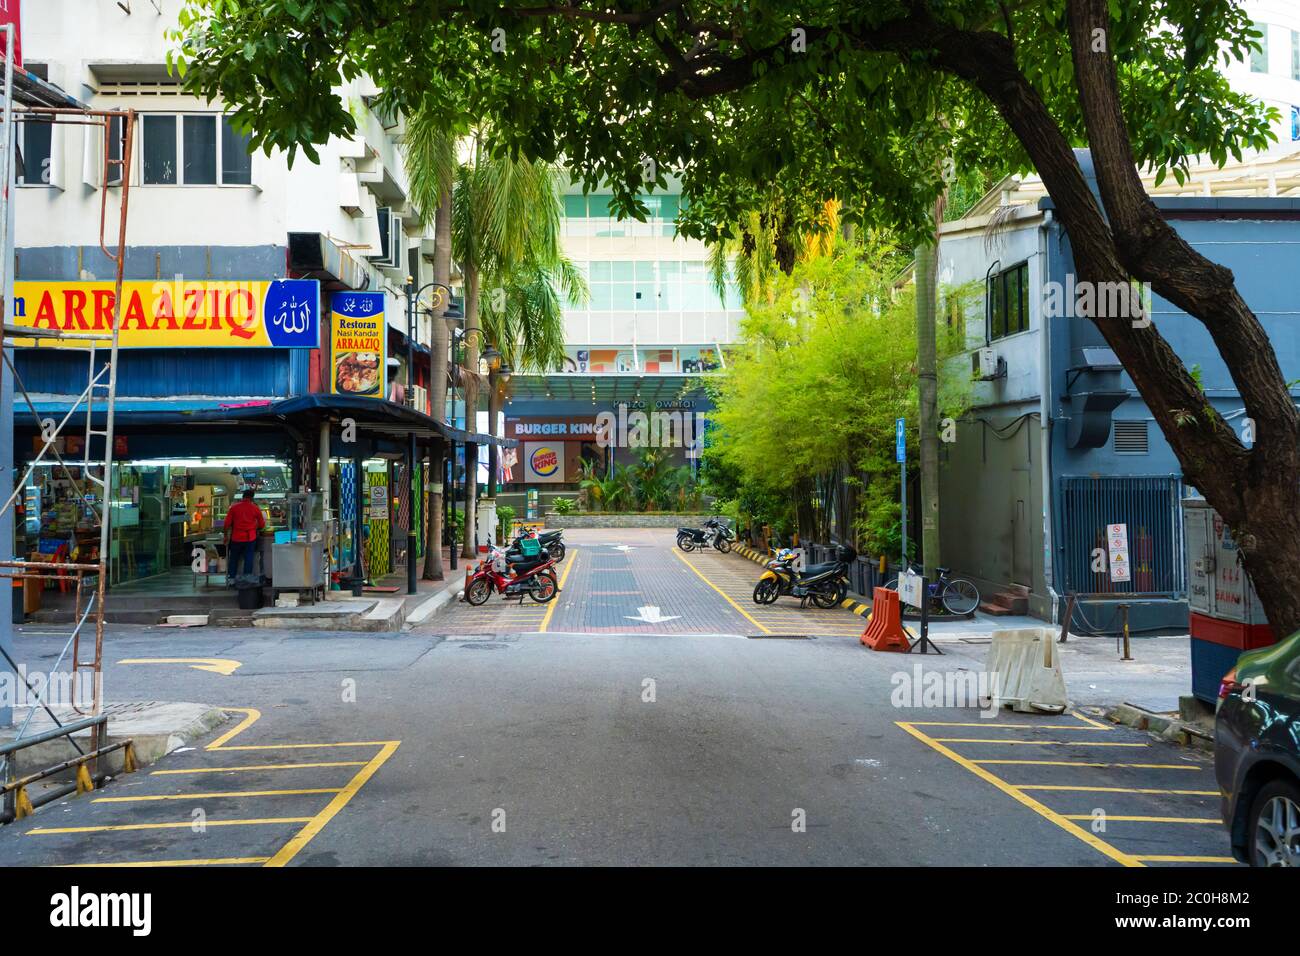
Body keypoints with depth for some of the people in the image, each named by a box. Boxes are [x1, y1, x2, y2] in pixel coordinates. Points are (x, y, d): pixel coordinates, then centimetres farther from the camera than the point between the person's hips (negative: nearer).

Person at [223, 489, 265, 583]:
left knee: (234, 559, 13)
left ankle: (232, 578, 15)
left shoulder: (234, 507, -1)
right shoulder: (256, 509, -2)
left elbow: (227, 523, -1)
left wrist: (226, 535, 9)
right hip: (250, 538, -1)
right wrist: (256, 529, 25)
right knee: (248, 559, 5)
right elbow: (262, 525, 5)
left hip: (236, 537, 1)